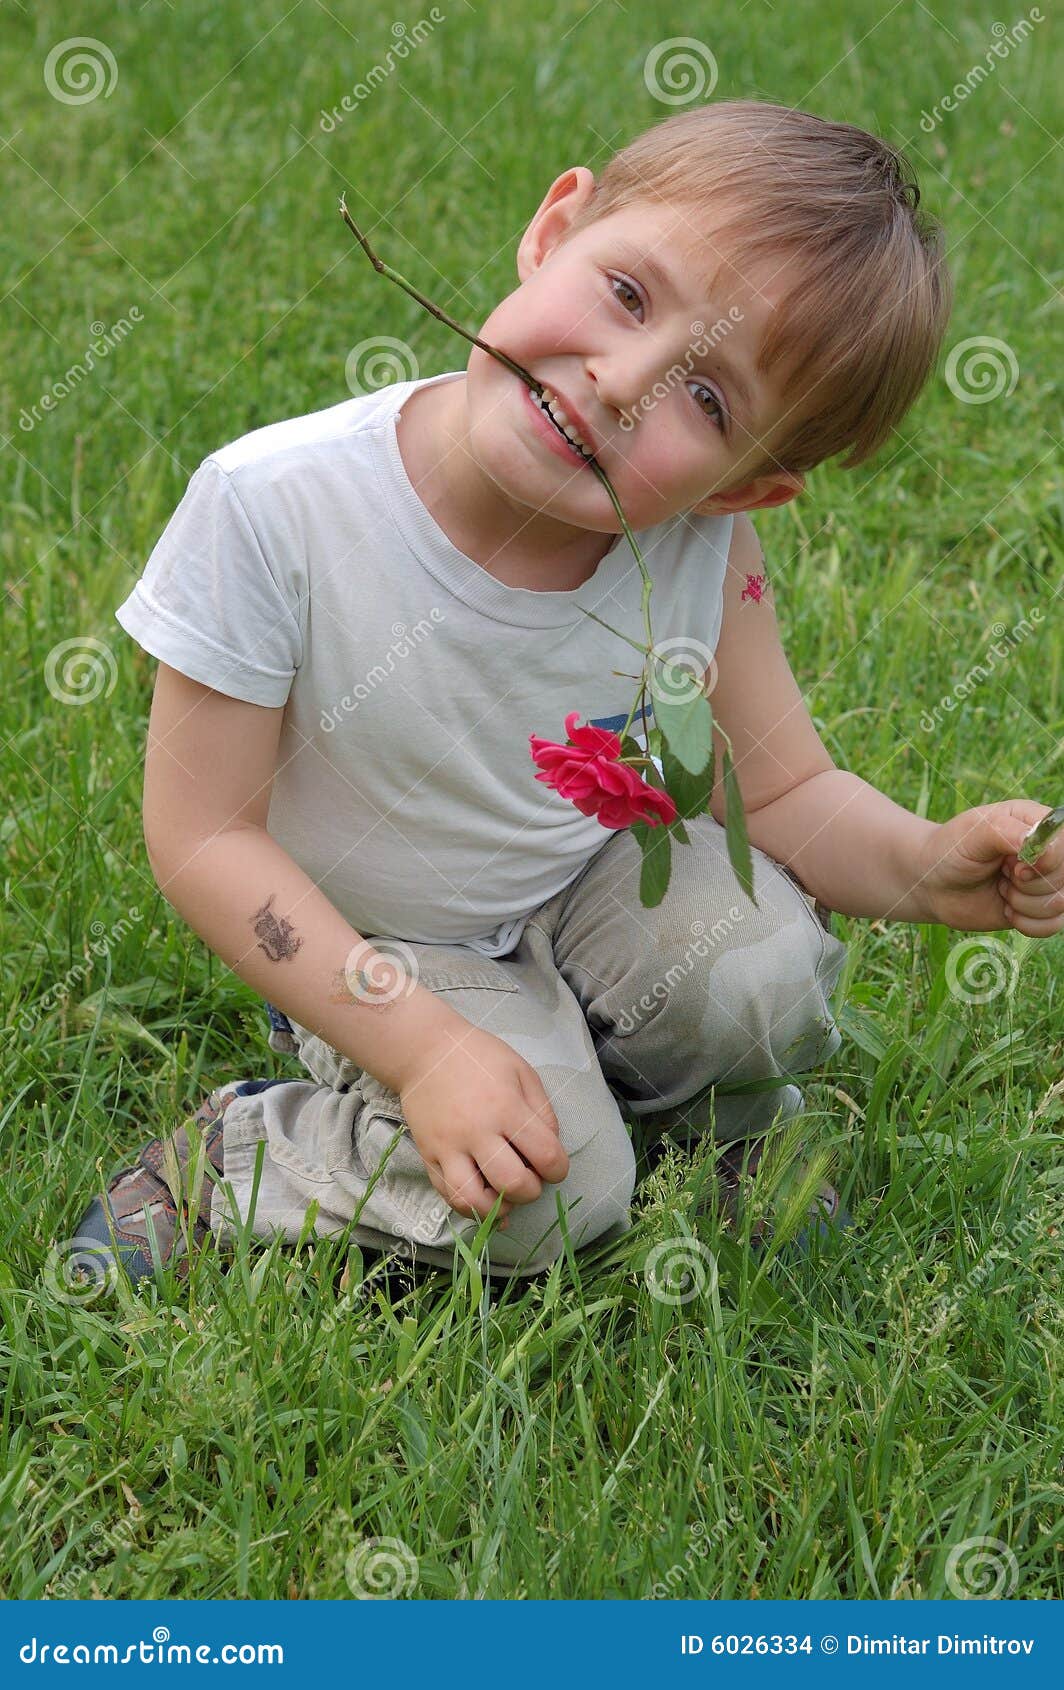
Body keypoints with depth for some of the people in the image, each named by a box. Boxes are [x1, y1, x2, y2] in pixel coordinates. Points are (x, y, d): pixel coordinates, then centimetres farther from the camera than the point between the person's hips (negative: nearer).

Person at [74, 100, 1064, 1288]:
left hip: (596, 888, 3)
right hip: (376, 953, -3)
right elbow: (206, 834, -22)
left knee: (766, 972, -25)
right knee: (543, 1197, -24)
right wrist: (426, 1046, -28)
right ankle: (232, 1156, 2)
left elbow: (783, 791, -8)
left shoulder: (701, 544, -20)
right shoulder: (276, 508, -30)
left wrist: (925, 865, -31)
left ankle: (708, 1121, 10)